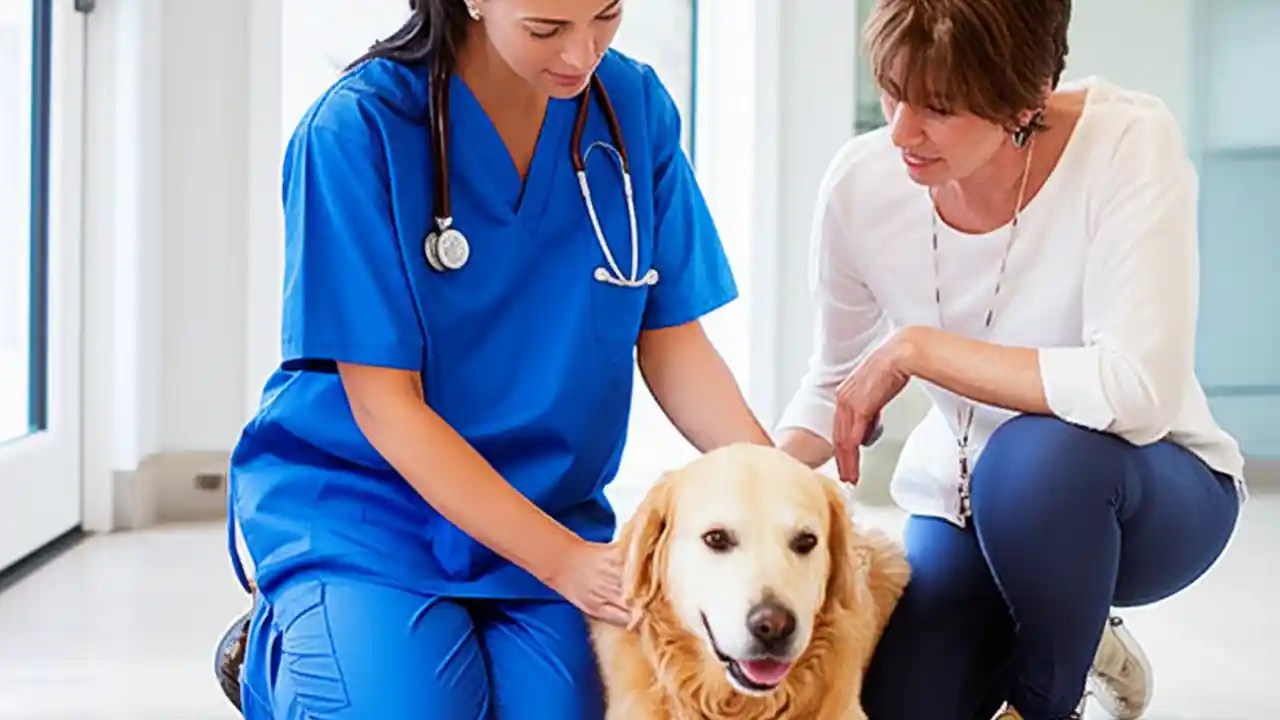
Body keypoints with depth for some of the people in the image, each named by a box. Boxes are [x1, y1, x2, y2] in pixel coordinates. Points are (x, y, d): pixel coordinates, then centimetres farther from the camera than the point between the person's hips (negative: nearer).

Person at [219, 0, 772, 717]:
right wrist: (563, 561, -24)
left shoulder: (635, 106, -5)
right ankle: (278, 652, 10)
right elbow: (383, 402, -17)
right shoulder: (358, 128, -18)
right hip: (359, 504, -3)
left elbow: (672, 341, -2)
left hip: (555, 513, 4)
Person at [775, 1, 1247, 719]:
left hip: (1151, 495, -4)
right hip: (962, 505, 4)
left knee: (1036, 454, -37)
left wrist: (917, 347, -30)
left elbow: (1137, 391, -36)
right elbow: (837, 380, 4)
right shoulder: (862, 183, -13)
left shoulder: (1129, 142, -25)